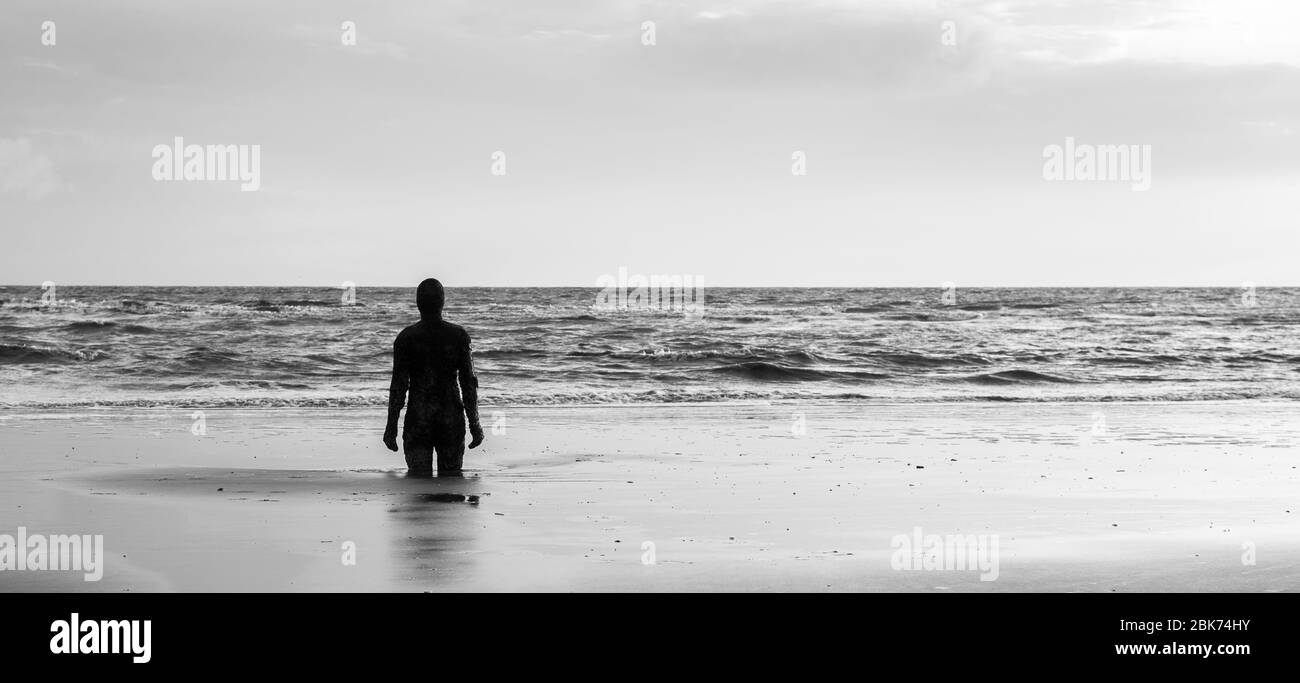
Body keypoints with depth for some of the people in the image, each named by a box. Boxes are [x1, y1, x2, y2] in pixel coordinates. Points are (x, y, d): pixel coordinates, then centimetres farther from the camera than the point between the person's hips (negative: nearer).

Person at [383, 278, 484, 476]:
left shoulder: (406, 338, -5)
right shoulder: (458, 336, -2)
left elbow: (399, 386, -4)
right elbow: (468, 383, -1)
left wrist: (391, 427, 3)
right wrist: (474, 423, 6)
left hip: (417, 421, -1)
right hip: (451, 419, 1)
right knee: (451, 478, 9)